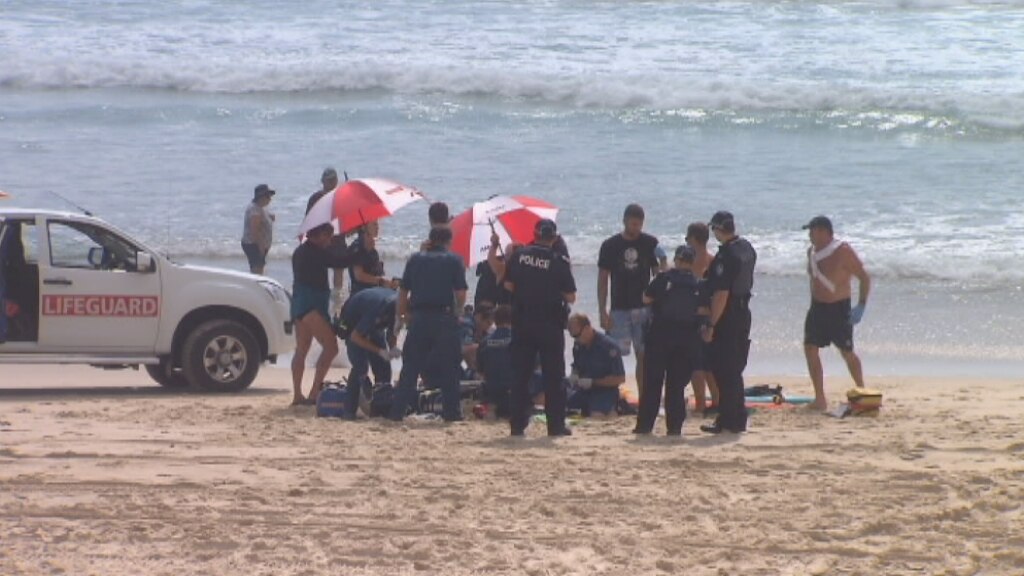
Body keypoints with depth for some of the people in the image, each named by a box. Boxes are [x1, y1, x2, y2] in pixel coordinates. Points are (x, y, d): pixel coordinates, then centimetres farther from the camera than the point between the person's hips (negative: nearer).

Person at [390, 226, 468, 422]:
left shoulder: (415, 259, 10)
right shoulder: (454, 261, 2)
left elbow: (403, 292, 9)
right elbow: (461, 294, -3)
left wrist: (402, 314, 18)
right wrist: (457, 310, 15)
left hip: (418, 317, 2)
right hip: (444, 316, -2)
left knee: (410, 368, 7)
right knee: (448, 368, 5)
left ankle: (397, 411, 4)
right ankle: (451, 411, 5)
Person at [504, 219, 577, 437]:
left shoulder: (519, 255, -2)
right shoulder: (559, 261, -9)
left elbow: (508, 285, 6)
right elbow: (571, 297, -8)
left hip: (522, 322, 3)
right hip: (551, 325, -3)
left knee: (520, 375, 8)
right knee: (553, 377, 4)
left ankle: (518, 424, 7)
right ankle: (556, 425, 3)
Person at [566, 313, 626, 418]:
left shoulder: (609, 346, -16)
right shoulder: (578, 346, 4)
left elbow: (620, 378, -15)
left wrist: (592, 382, -19)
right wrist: (573, 376, -2)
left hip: (605, 390, -6)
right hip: (584, 390, 6)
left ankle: (612, 411, 1)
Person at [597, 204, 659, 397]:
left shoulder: (650, 243, 1)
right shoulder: (610, 246, -1)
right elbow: (602, 280, 2)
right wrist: (603, 313, -4)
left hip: (644, 308, 1)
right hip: (619, 309, -1)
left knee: (644, 356, 3)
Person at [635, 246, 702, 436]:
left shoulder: (664, 278, -4)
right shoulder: (698, 285, 0)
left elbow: (646, 299, 0)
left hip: (660, 336, -1)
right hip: (687, 339, 1)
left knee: (652, 382, 5)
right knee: (676, 384, 6)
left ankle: (644, 424, 4)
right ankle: (674, 426, 1)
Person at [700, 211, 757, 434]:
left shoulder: (725, 255, -21)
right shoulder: (747, 248, 7)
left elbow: (721, 293, -23)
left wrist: (711, 325, -20)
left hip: (727, 318, -9)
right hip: (743, 313, 9)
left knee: (724, 370, -3)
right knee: (734, 369, 16)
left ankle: (728, 421, -1)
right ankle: (737, 419, 20)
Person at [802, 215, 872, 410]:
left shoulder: (843, 252, -17)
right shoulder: (812, 251, 5)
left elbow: (864, 277, -14)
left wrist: (861, 306, -19)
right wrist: (814, 303, 16)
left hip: (839, 309, -6)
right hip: (817, 307, 6)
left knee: (847, 353, 4)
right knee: (810, 349, -3)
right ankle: (820, 399, 1)